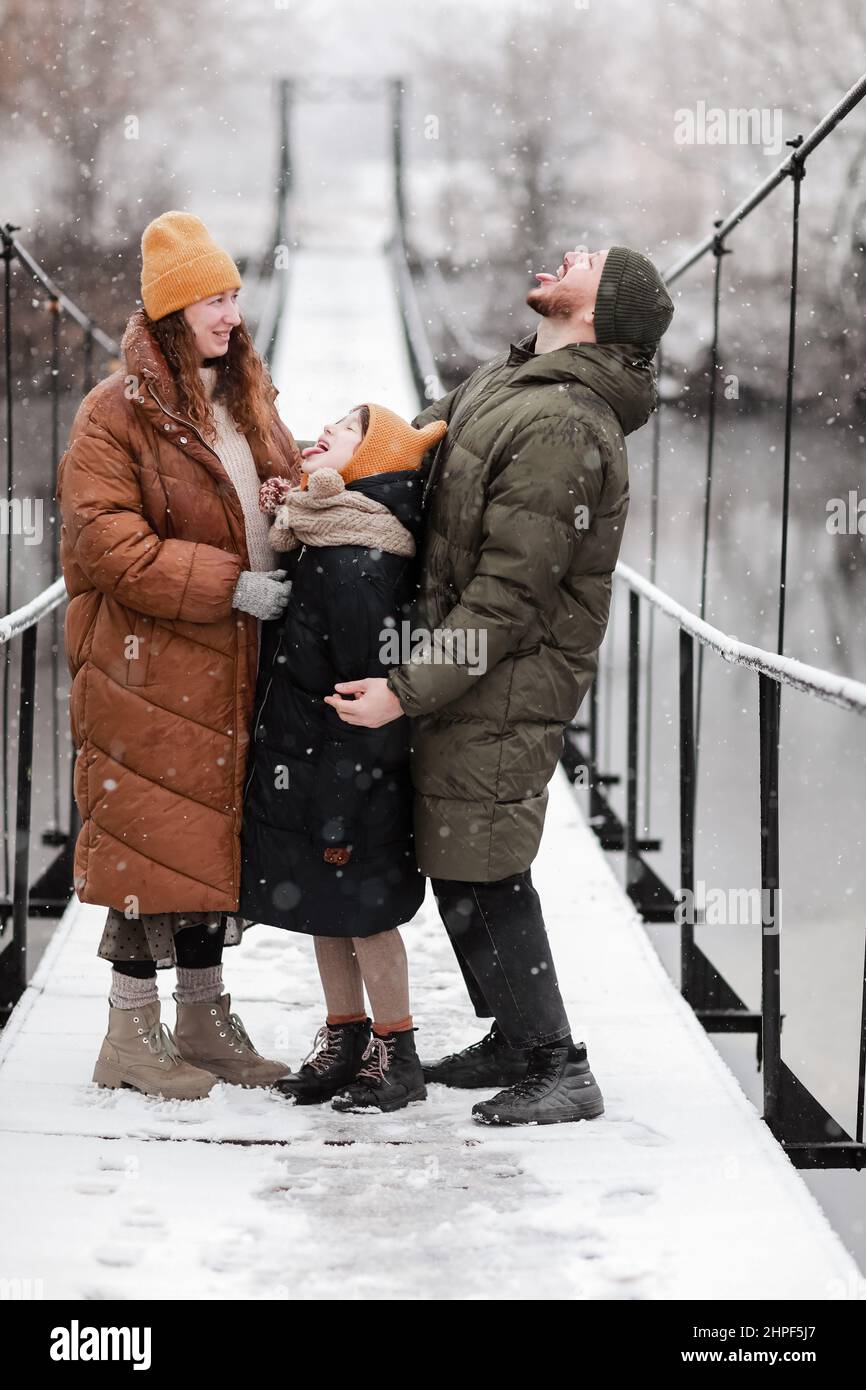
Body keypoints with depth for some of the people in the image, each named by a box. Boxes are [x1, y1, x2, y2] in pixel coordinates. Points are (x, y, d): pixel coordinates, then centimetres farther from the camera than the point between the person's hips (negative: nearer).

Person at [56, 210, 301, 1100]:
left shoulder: (245, 402, 16)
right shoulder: (116, 411, -8)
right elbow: (105, 540, -16)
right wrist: (227, 584, -20)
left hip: (231, 667, 8)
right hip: (147, 666, -7)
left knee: (216, 833, 13)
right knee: (152, 836, -5)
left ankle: (205, 1019, 23)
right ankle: (131, 1035, 5)